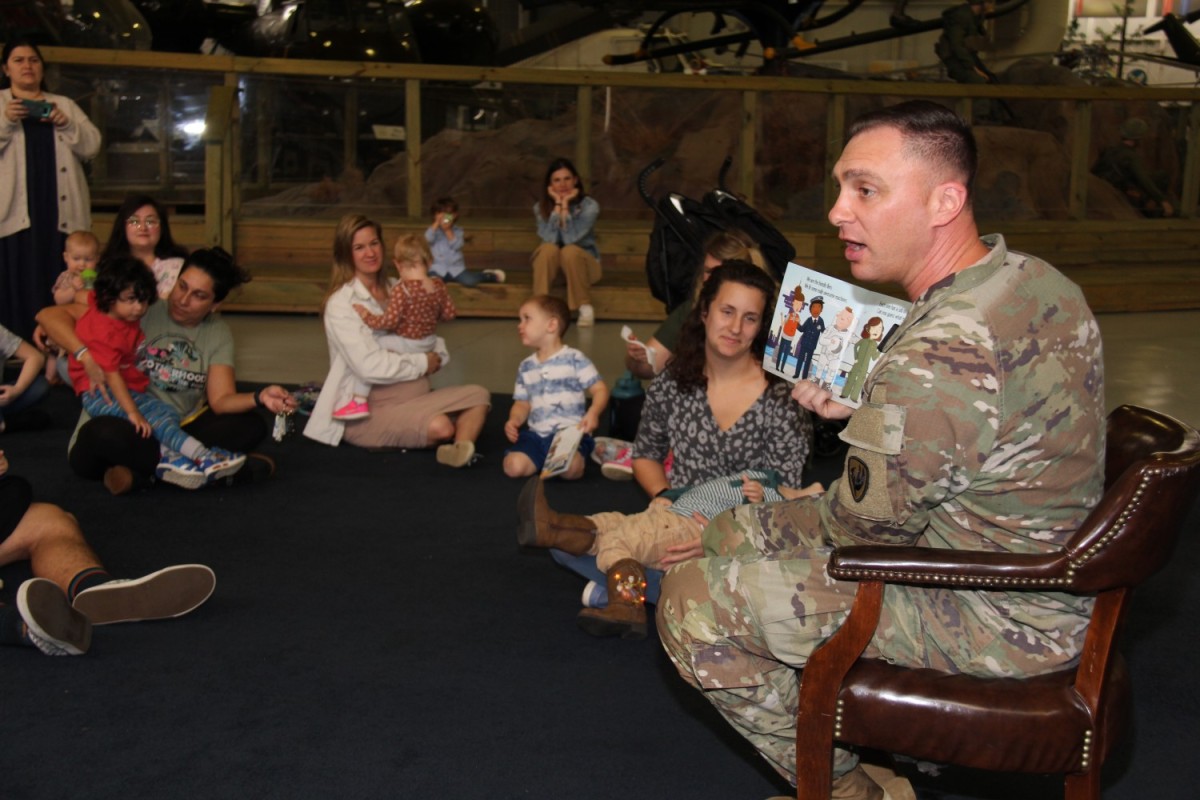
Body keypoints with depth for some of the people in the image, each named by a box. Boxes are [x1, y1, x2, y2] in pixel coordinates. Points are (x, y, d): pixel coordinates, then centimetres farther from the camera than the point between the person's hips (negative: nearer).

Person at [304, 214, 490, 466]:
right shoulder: (341, 304, -9)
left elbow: (432, 340, 17)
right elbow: (369, 367, -20)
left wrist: (436, 357, -7)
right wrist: (422, 363, -10)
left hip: (416, 397, 8)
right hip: (368, 411, -8)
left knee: (479, 395, -13)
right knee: (439, 426, -33)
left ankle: (460, 449, -38)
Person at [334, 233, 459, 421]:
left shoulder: (401, 288, -22)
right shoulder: (438, 285, -3)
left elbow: (390, 321, -26)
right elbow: (450, 314, 6)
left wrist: (367, 317, -13)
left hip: (408, 346, -7)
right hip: (429, 344, 7)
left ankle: (358, 400, -8)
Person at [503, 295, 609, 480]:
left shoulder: (575, 359, -1)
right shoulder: (526, 367, 15)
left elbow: (600, 389, -3)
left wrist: (593, 412, -23)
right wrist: (514, 420, -4)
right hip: (536, 435, 4)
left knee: (569, 469, -34)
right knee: (513, 466, -23)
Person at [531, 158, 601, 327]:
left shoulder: (589, 206, -14)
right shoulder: (540, 207, -7)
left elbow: (571, 238, -27)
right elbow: (550, 238, -24)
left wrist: (565, 204, -25)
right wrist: (558, 204, -22)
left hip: (583, 263, -2)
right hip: (553, 265, 2)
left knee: (570, 251, -34)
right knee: (548, 249, -31)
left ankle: (585, 307, -22)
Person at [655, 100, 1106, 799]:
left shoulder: (938, 361, -32)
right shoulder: (1035, 280, -2)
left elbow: (869, 524, -18)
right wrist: (857, 410, 5)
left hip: (991, 624, -10)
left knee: (695, 601, -8)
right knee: (737, 532, 20)